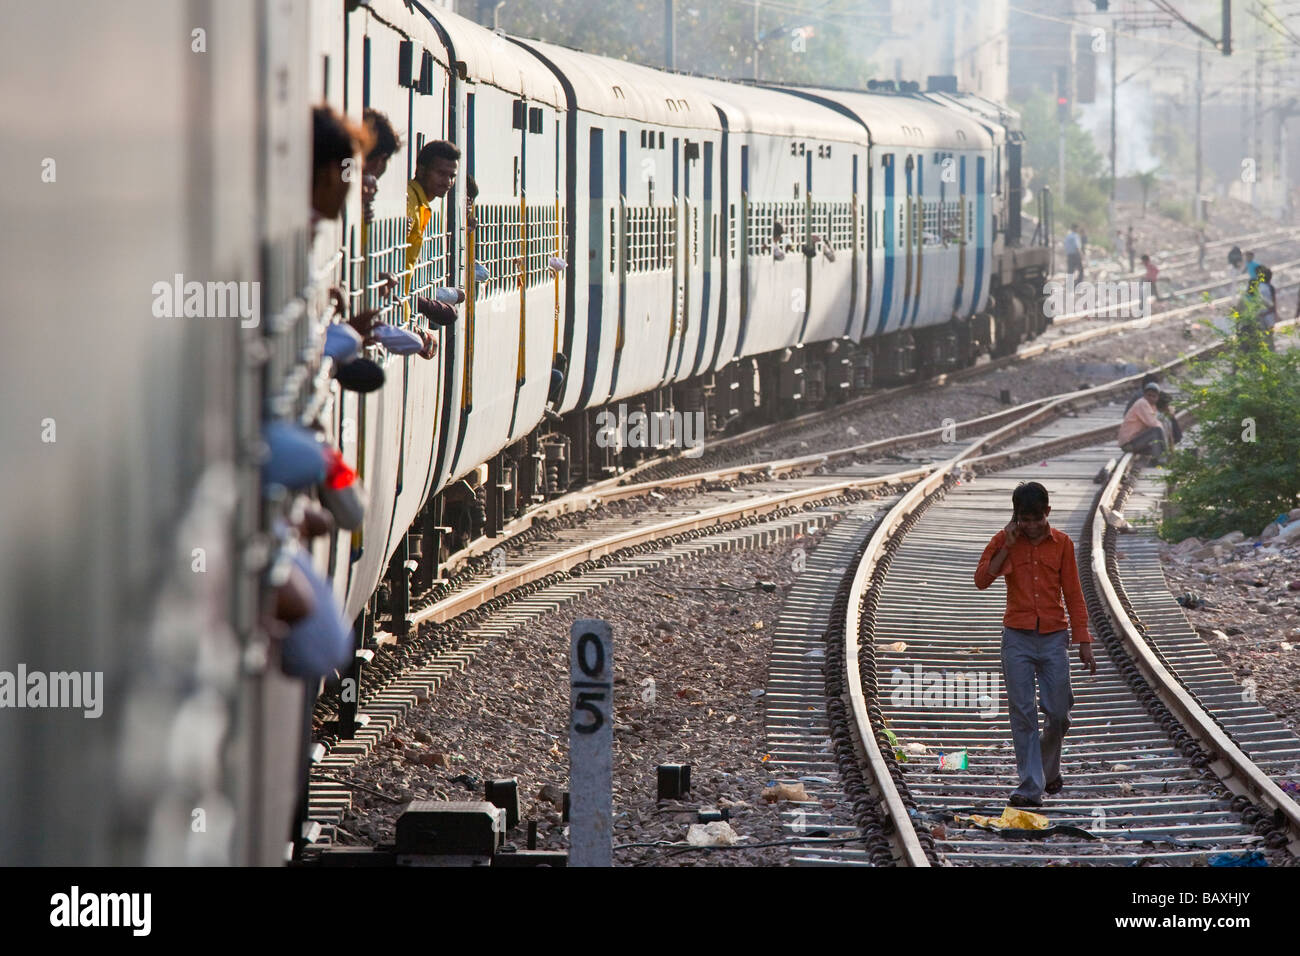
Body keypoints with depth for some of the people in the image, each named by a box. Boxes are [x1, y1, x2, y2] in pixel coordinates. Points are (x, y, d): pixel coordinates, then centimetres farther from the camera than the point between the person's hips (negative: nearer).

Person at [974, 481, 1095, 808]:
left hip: (1053, 637, 1)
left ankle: (1049, 768, 28)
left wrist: (1083, 642, 3)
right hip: (1017, 637, -1)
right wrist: (1008, 546, -14)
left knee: (1058, 713, 1)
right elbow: (981, 580, -8)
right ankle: (1030, 786, -4)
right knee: (1023, 713, -4)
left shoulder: (1061, 544, 3)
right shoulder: (1005, 540, 1)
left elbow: (1073, 594, 6)